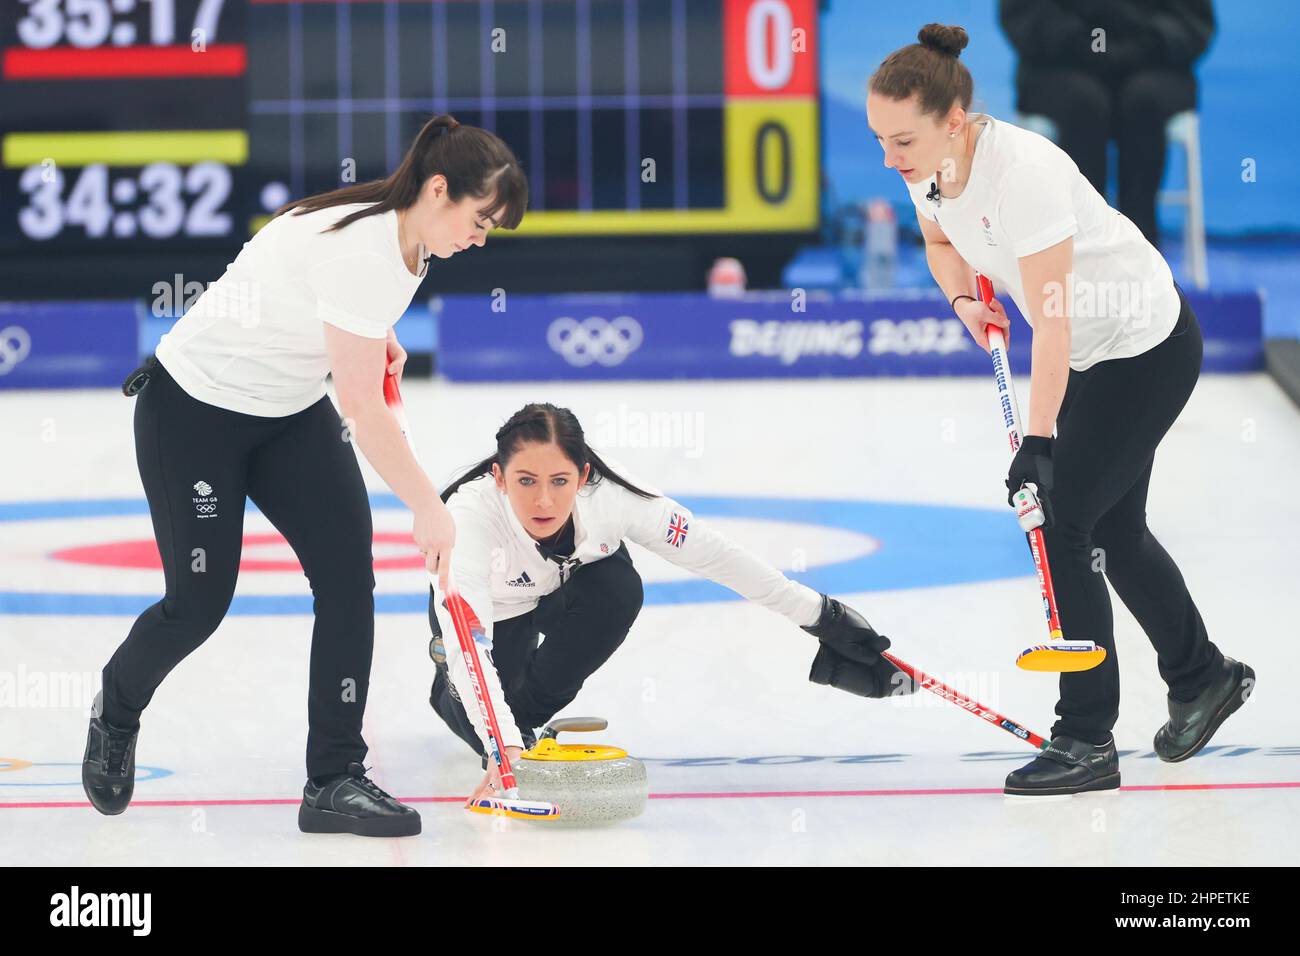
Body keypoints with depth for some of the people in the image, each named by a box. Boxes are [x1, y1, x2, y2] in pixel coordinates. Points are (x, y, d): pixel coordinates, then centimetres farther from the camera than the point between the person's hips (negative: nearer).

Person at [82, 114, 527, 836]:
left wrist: (376, 335, 5)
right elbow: (361, 406, -30)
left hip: (289, 410, 8)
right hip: (194, 406, -8)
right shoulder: (362, 248, -31)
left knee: (348, 568, -8)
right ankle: (116, 714, 32)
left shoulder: (406, 240, -4)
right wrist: (429, 508, -25)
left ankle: (335, 779, -6)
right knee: (199, 601, -1)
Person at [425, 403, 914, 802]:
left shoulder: (611, 494, -35)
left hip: (561, 595, 2)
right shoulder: (469, 516, -43)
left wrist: (821, 615, -21)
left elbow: (714, 555, -24)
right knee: (496, 732, -18)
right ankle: (450, 692, 17)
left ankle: (525, 712, -7)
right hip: (488, 611, -2)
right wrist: (505, 749, -62)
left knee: (617, 589, -30)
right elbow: (466, 643, -50)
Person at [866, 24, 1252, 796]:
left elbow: (1051, 321, -33)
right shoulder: (927, 166, -9)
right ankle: (1205, 678, 41)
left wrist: (1037, 443, -33)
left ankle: (1087, 740, -4)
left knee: (1061, 523, -12)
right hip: (1092, 350, 9)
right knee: (1112, 529, 19)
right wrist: (964, 301, -6)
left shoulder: (1022, 169, -34)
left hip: (1149, 347, -9)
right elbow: (941, 241, 14)